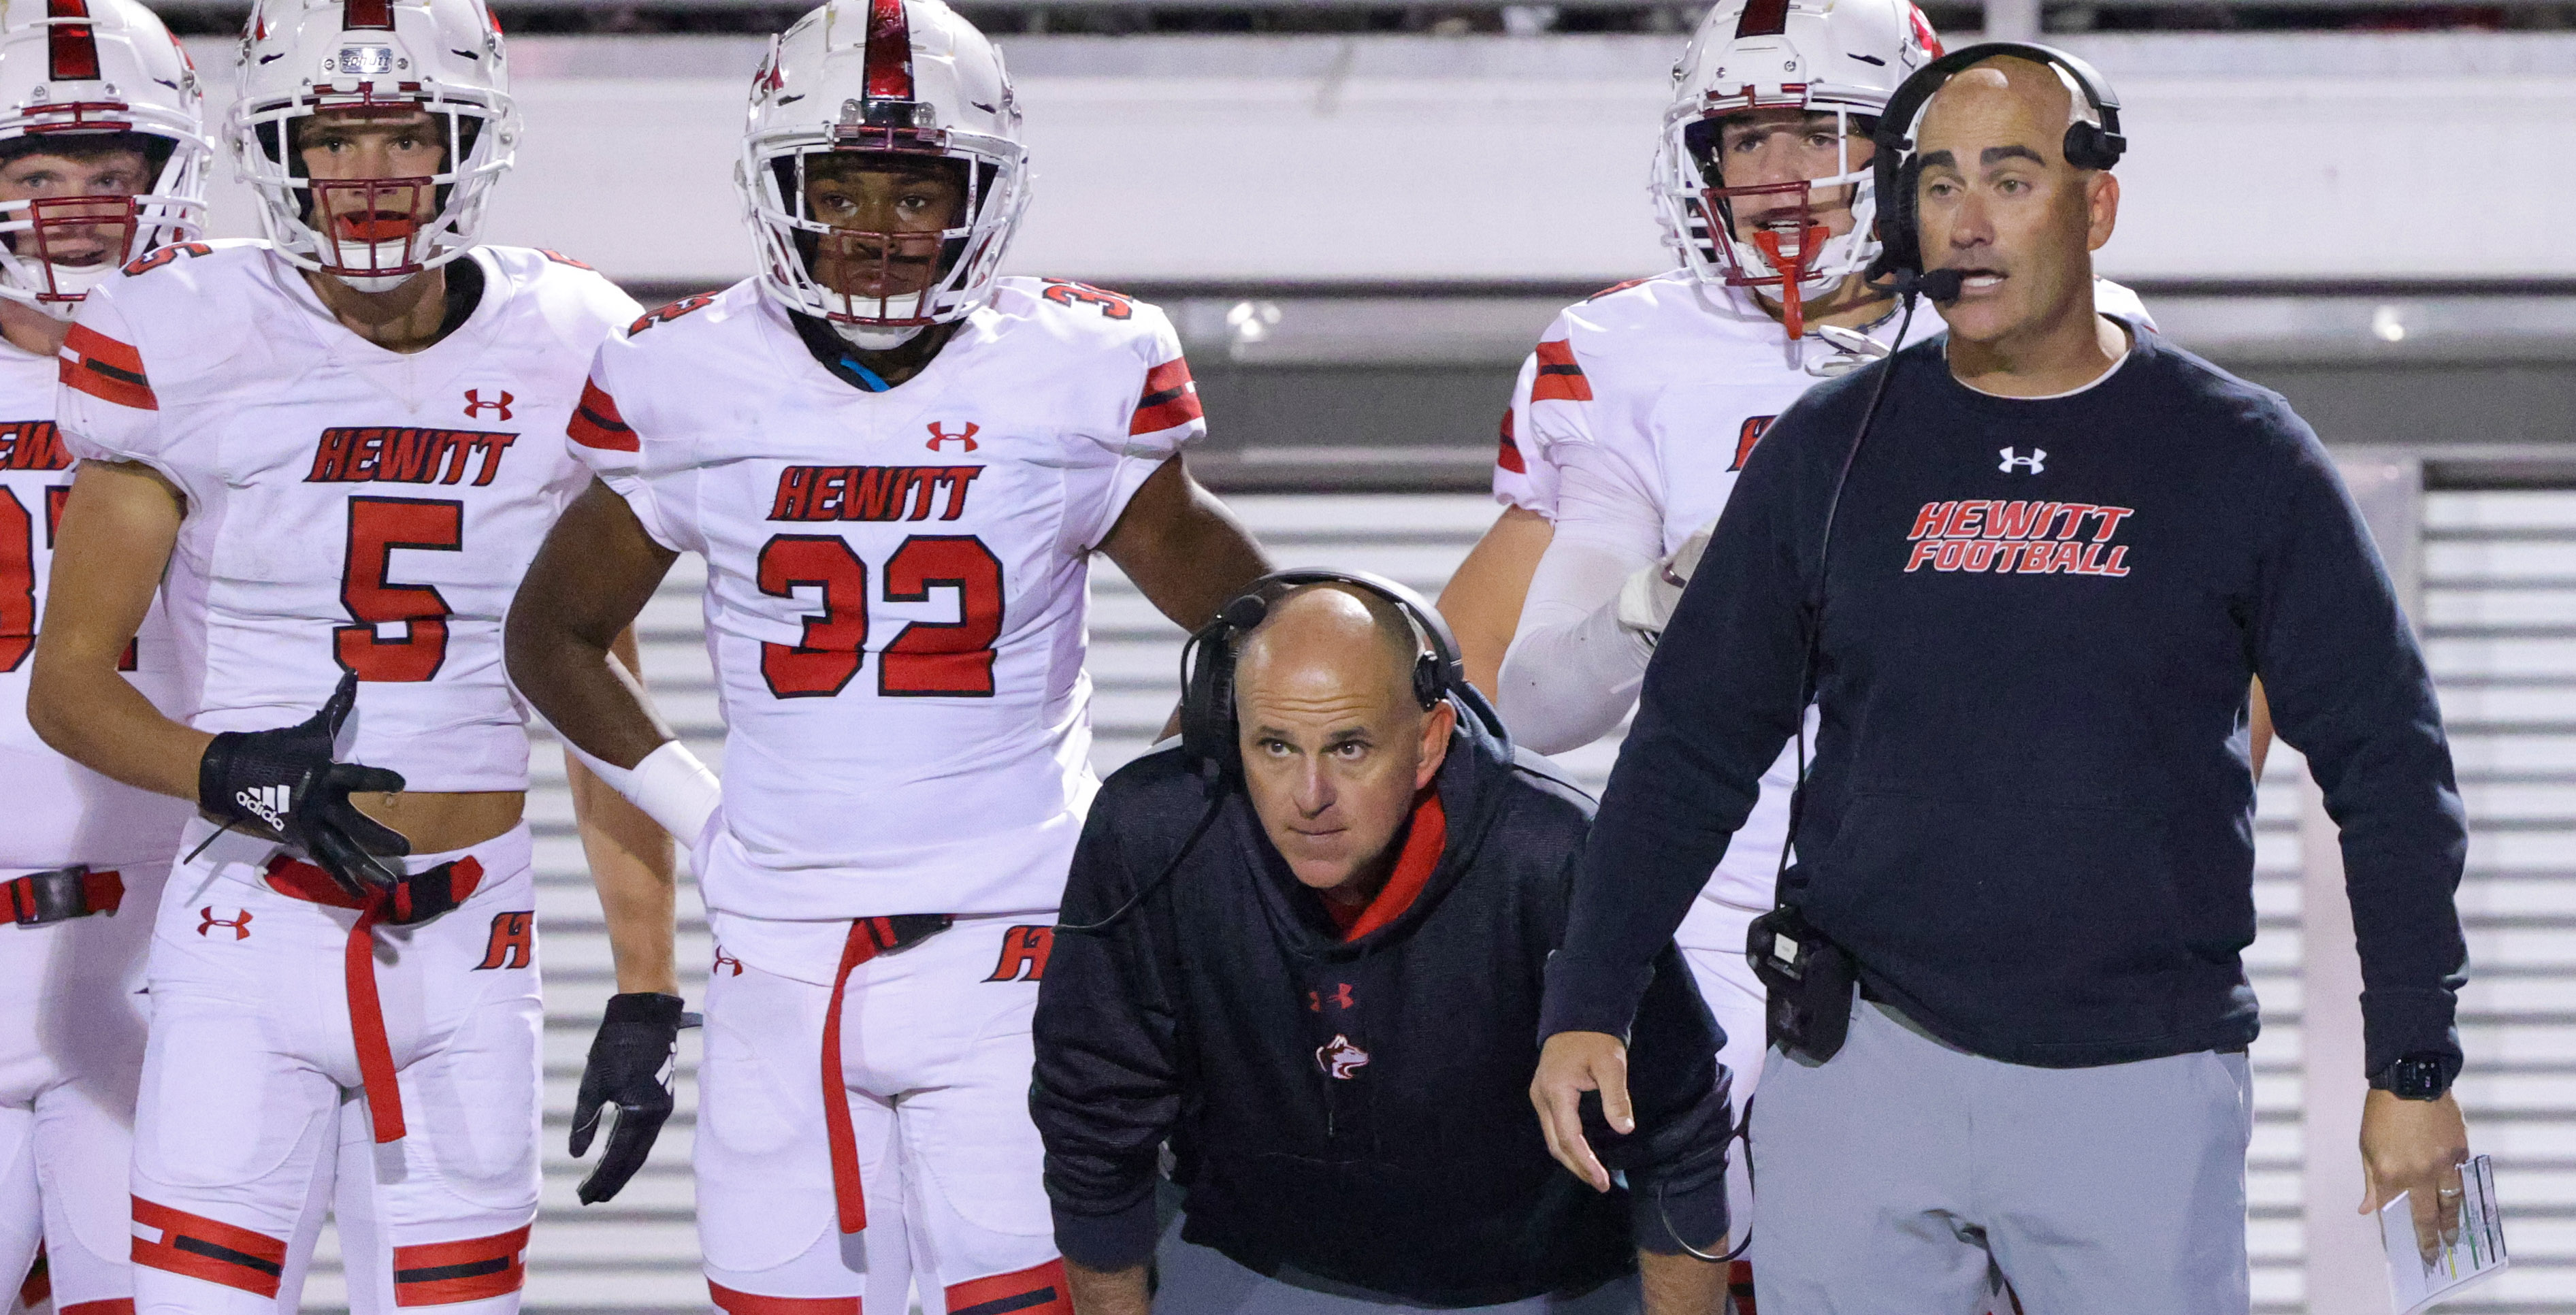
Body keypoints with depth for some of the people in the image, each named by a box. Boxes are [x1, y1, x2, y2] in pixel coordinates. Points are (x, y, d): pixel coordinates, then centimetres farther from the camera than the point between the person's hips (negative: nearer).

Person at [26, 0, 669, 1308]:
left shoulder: (564, 356, 4)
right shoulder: (186, 344, -4)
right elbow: (68, 681, 0)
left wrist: (646, 981, 6)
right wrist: (230, 774, -19)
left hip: (469, 955, 2)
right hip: (252, 937, -2)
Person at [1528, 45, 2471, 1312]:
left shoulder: (2240, 457, 2)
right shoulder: (1829, 449, 7)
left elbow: (2387, 766, 4)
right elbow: (1692, 746, 12)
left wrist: (2414, 1068, -1)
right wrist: (1585, 1007, 4)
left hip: (2140, 1087, -1)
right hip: (1865, 1064, 1)